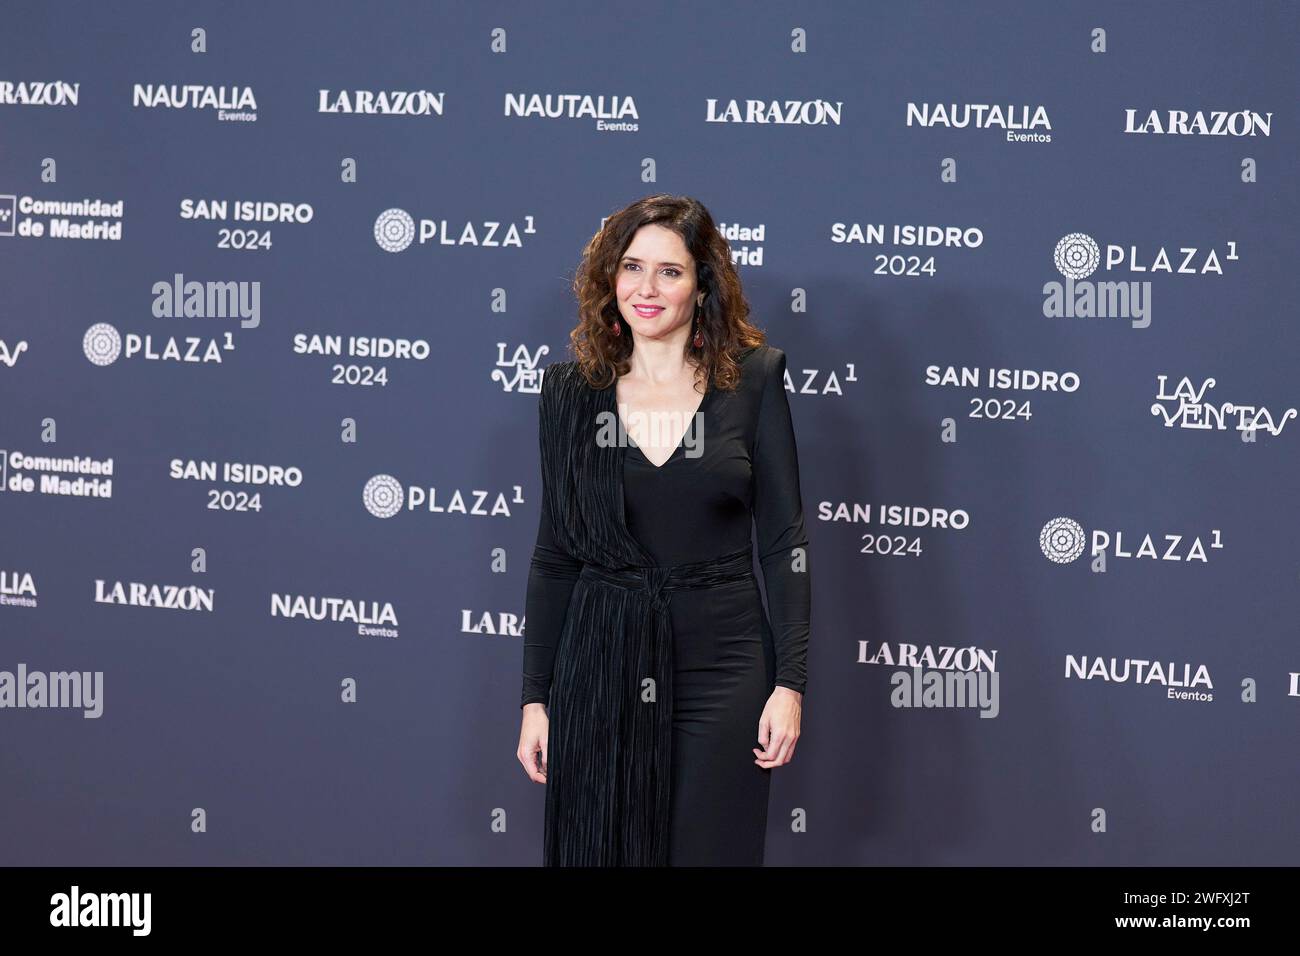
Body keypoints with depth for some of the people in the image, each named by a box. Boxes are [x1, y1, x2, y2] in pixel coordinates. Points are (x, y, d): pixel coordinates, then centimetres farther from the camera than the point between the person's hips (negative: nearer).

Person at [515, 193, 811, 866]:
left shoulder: (752, 380, 0)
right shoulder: (571, 391, 4)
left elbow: (784, 541, 0)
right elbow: (554, 554, 8)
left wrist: (790, 683, -7)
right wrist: (535, 698, 5)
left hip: (721, 664, -1)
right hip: (600, 665, 1)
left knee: (714, 850, 2)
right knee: (602, 849, 5)